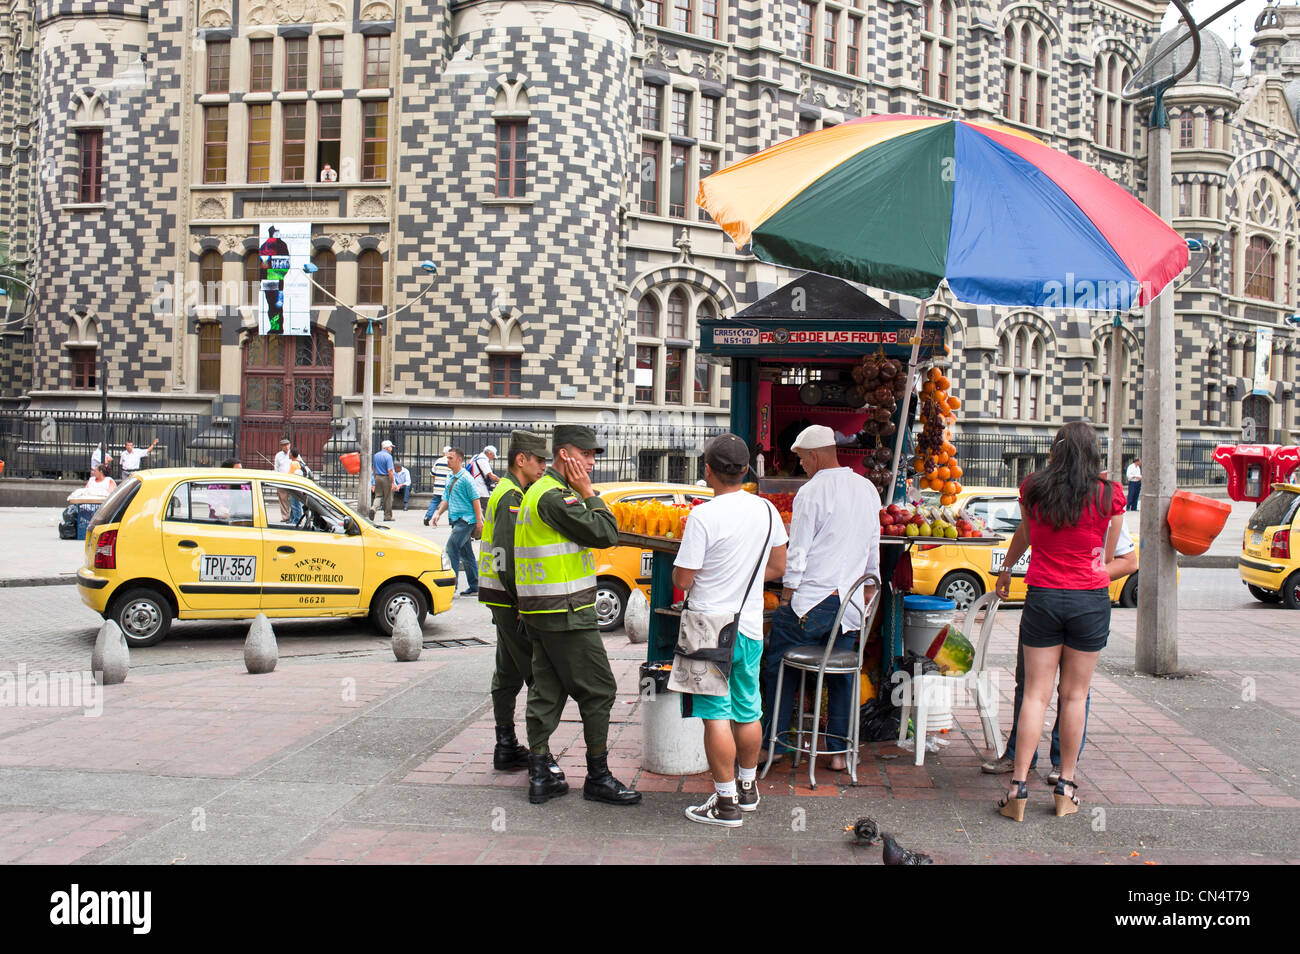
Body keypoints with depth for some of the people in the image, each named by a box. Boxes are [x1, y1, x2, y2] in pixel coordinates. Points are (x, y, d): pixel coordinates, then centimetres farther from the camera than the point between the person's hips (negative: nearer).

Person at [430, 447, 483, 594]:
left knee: (452, 548, -14)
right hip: (457, 520, 9)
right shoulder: (450, 479, 15)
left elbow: (475, 499, -13)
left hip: (466, 519, -9)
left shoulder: (465, 478, -11)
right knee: (466, 554, 11)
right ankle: (474, 586, 17)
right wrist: (438, 512, 6)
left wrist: (479, 521, -17)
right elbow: (446, 499, 23)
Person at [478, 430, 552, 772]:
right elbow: (506, 556, -23)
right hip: (511, 600, -11)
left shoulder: (508, 493, 17)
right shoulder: (511, 497, -16)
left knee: (509, 673, 14)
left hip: (505, 599, 11)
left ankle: (506, 747, 21)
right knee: (537, 675, -7)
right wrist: (523, 604, -20)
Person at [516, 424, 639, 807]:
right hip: (566, 613, -10)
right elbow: (605, 534, -18)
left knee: (546, 691, 11)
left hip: (540, 613, 10)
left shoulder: (538, 491, 17)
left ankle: (540, 778, 15)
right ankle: (598, 778, 5)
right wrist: (588, 493, -10)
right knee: (598, 690, -2)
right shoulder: (554, 496, -18)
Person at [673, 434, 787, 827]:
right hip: (751, 625, 6)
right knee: (748, 712, 17)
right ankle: (747, 788, 32)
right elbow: (778, 568, 12)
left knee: (716, 715, 0)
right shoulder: (767, 510, 2)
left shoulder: (703, 516, -17)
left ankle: (727, 803, 5)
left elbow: (682, 579, -14)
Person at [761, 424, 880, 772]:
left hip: (810, 600, -6)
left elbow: (797, 554, -11)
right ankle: (839, 751, 14)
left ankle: (772, 742, 11)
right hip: (850, 604, 6)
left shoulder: (811, 492, -10)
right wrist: (868, 593, 25)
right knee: (841, 675, 12)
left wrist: (786, 598, -3)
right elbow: (874, 549, 17)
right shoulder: (867, 489, 9)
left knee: (777, 667, 7)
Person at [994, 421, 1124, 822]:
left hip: (1042, 597, 1)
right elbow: (1107, 557, 6)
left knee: (1036, 693, 4)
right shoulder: (1108, 495, -5)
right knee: (1074, 695, 9)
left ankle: (1018, 788, 0)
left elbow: (1023, 535, 20)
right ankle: (1066, 788, 15)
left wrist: (1005, 570, 39)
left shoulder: (1032, 489, 1)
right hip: (1090, 600, -1)